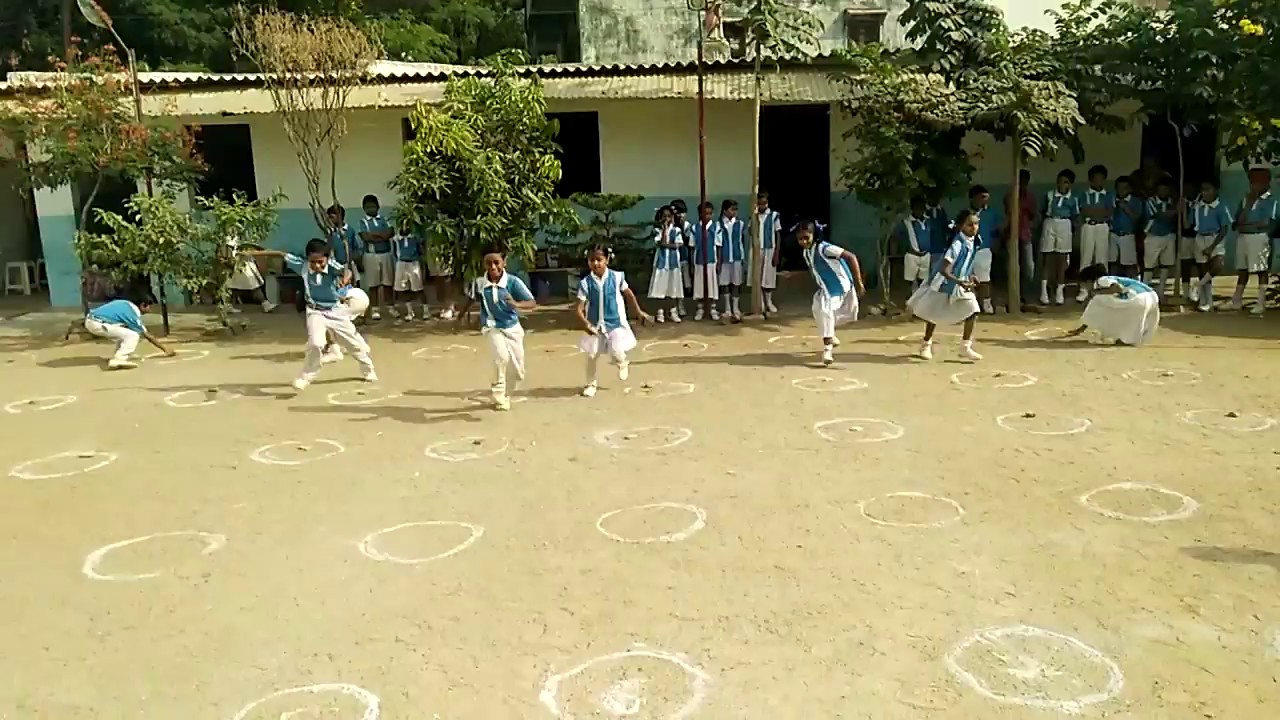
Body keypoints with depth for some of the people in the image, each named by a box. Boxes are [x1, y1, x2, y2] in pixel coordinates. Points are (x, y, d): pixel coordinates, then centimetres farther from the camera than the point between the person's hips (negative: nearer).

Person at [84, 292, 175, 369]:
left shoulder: (127, 304, 13)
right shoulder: (134, 314, -11)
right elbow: (148, 336, -4)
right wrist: (165, 349, 3)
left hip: (91, 320, 9)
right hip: (97, 323, -9)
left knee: (124, 333, 24)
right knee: (132, 336, -12)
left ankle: (117, 357, 17)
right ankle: (117, 361, -20)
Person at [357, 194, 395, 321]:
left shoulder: (384, 219, 8)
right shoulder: (363, 221, 1)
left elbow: (390, 233, -6)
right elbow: (366, 237, -13)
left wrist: (373, 234, -11)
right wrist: (382, 235, -7)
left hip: (386, 254, 2)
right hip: (371, 255, -2)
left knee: (388, 282, 8)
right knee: (373, 283, 3)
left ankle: (390, 307, 18)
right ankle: (374, 309, 9)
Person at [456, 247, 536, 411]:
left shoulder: (513, 281, -22)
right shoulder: (478, 282, -15)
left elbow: (533, 303, -24)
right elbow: (470, 299, 6)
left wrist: (516, 304, -43)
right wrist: (459, 318, 15)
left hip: (512, 327, 1)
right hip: (492, 327, -1)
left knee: (518, 366, 11)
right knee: (501, 357, -27)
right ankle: (500, 397, -9)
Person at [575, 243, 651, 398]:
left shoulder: (616, 277, -8)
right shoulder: (585, 283, -10)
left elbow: (628, 294, 9)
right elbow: (579, 308, -13)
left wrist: (639, 312, 14)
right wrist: (585, 324, -29)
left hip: (615, 323, -1)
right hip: (595, 326, 2)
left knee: (616, 351, -18)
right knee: (592, 355, 6)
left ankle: (623, 363, 19)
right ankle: (592, 384, 27)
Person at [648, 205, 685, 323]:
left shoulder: (676, 230, 2)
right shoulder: (657, 230, 0)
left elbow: (677, 245, -7)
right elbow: (661, 243, -16)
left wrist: (665, 244, -14)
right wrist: (665, 228, -13)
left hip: (673, 261, 1)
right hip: (661, 261, -1)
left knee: (673, 287, 5)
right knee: (660, 287, 0)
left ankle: (674, 312, 12)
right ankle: (660, 312, 7)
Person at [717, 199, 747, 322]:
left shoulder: (740, 223, 0)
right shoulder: (719, 224, -3)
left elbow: (743, 240, 6)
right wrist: (718, 259, -2)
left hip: (737, 257, 0)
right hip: (724, 258, 0)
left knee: (736, 283, 4)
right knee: (725, 282, 7)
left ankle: (736, 309, 11)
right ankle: (727, 309, 18)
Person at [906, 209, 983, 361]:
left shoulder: (973, 242, -4)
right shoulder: (957, 244, -28)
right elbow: (943, 269, -34)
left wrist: (970, 277, 4)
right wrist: (960, 282, -38)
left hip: (962, 283, 6)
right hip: (944, 283, -6)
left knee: (972, 310, -9)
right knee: (934, 315, 10)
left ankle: (966, 346, 0)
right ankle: (926, 344, 30)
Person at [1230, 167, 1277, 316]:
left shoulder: (1270, 201, -4)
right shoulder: (1246, 200, 13)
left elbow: (1267, 223, -11)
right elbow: (1239, 222, 8)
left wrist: (1247, 225, -4)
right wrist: (1249, 202, 0)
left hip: (1259, 238, -6)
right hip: (1242, 238, 6)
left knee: (1261, 271, -3)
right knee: (1242, 270, 12)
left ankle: (1261, 304, -2)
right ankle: (1236, 301, 18)